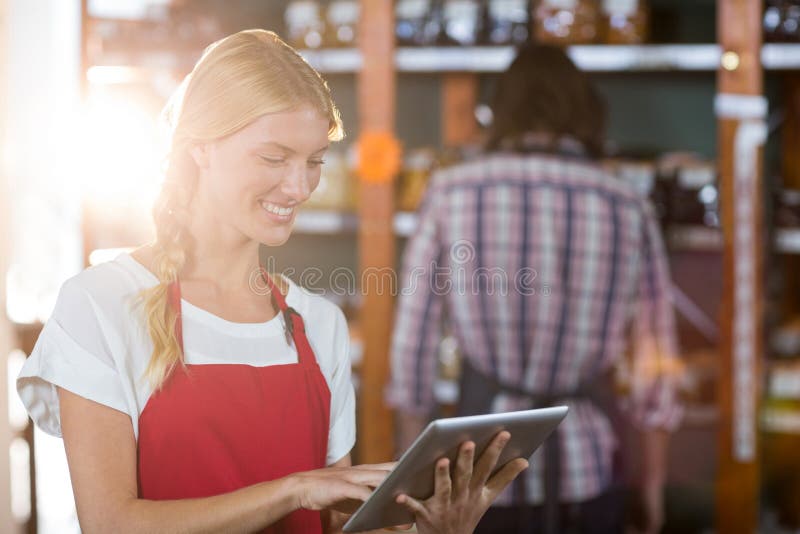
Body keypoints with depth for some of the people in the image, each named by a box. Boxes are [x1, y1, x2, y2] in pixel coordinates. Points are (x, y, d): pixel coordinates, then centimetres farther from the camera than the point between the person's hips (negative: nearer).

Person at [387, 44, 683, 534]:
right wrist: (653, 480, 15)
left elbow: (413, 345, -3)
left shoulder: (451, 193, -3)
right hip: (586, 471, 1)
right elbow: (655, 368, 3)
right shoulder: (628, 209, -1)